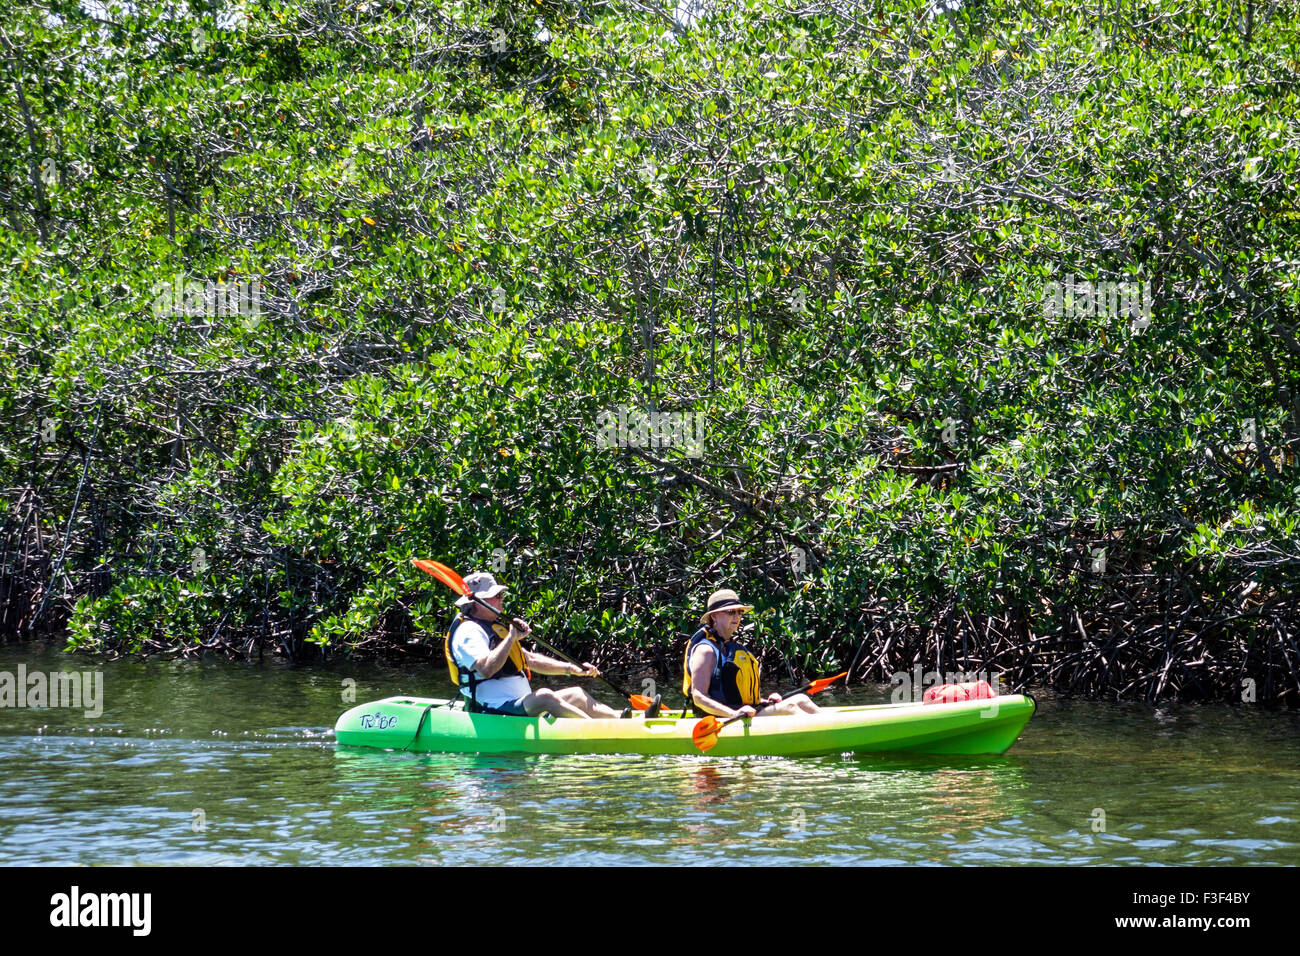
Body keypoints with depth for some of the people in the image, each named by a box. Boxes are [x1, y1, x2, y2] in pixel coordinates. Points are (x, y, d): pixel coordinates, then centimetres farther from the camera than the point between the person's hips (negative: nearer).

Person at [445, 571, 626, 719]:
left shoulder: (495, 627, 24)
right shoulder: (468, 631, -10)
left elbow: (531, 660, 27)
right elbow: (486, 669, -29)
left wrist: (572, 669, 19)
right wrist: (511, 637, -24)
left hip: (521, 705, 11)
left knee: (577, 694, 8)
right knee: (544, 696, -32)